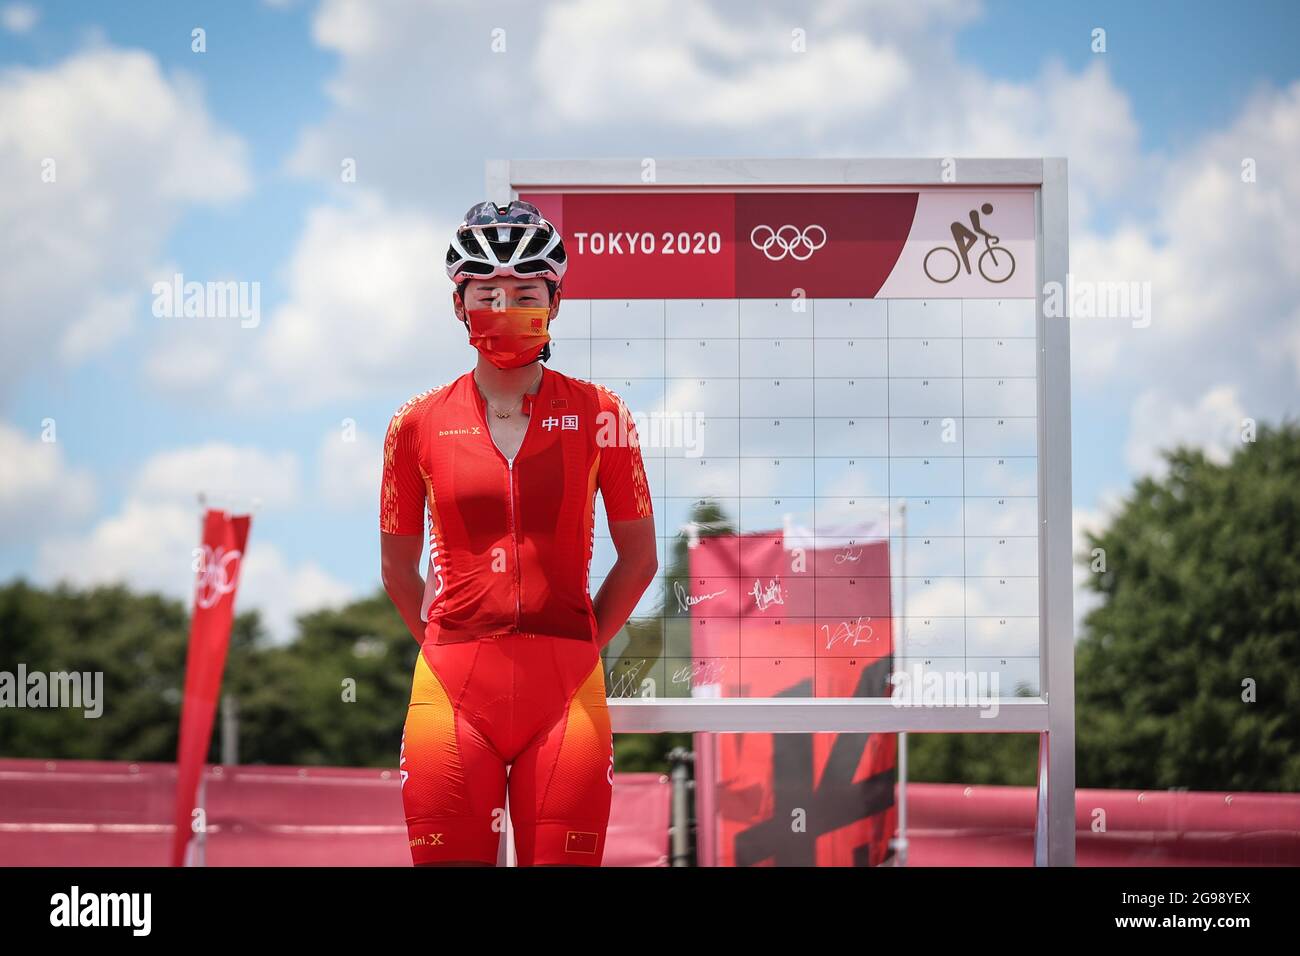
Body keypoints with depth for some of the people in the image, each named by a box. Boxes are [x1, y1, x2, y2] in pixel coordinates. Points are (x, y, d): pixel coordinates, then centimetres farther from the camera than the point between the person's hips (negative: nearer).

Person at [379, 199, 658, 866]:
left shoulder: (597, 415, 4)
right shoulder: (419, 424, 5)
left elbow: (640, 558, 9)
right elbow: (398, 568, 15)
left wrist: (575, 650, 6)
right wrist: (452, 651, 8)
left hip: (566, 688, 0)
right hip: (452, 687, 0)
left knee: (563, 859, -1)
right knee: (449, 859, 0)